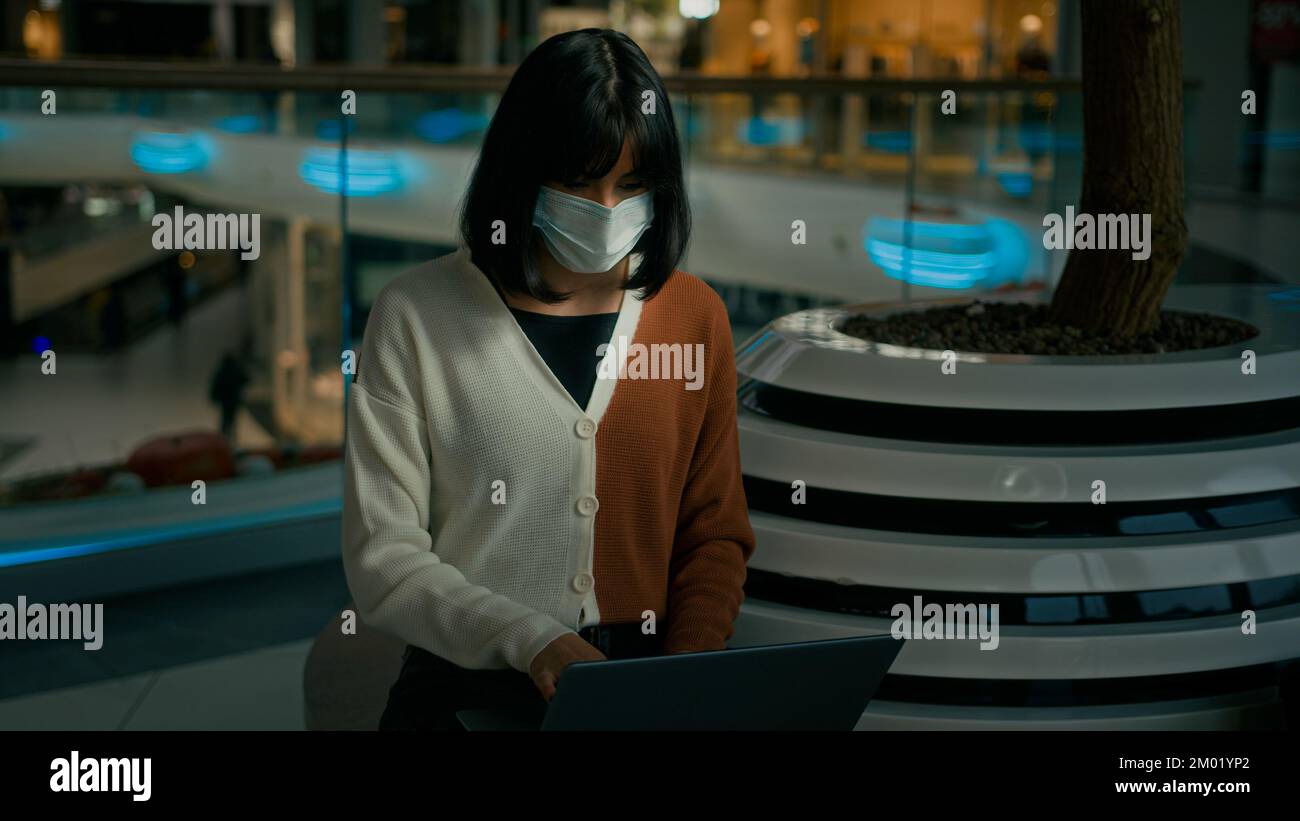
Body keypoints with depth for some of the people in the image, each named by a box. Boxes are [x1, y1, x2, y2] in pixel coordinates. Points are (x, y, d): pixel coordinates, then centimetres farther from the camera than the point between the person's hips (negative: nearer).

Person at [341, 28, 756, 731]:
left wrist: (689, 665, -5)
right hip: (468, 688, -3)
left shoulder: (694, 315, 7)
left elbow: (715, 533, 12)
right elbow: (382, 558, -4)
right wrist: (529, 640, -17)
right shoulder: (417, 316, -2)